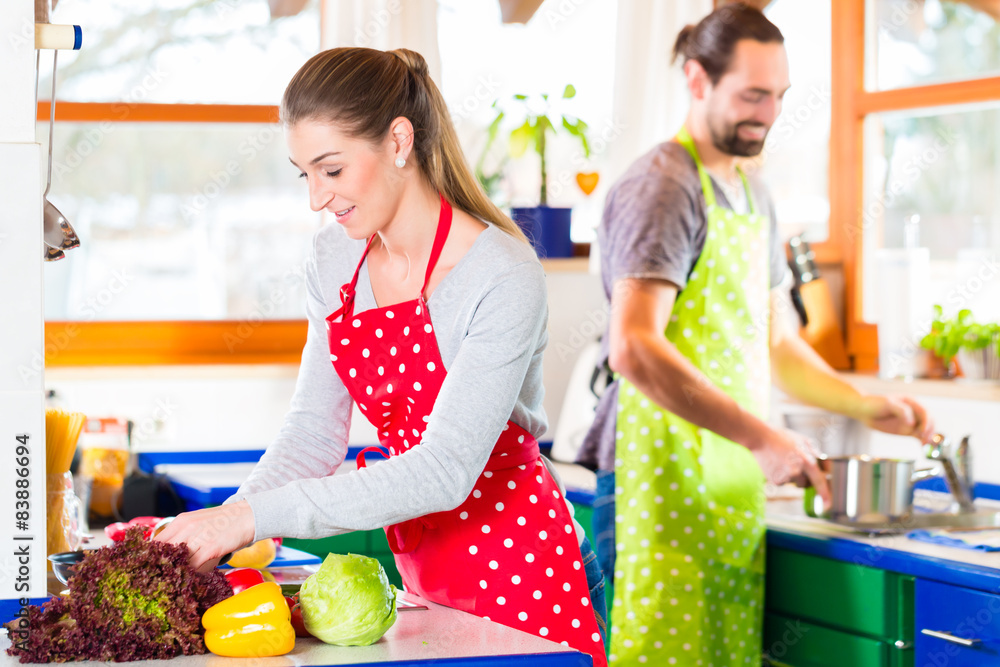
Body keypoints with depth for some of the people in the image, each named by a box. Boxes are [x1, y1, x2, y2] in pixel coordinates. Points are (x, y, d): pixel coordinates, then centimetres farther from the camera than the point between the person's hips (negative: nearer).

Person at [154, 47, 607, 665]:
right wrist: (221, 529, -15)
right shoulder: (336, 257, 0)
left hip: (523, 573, -6)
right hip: (420, 571, 6)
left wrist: (255, 516, -32)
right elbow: (314, 430, 3)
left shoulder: (504, 277, -22)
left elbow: (446, 471, -29)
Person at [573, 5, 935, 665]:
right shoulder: (663, 188, -9)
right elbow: (635, 348, -21)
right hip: (672, 482, -8)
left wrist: (862, 405, 11)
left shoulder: (753, 195, 19)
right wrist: (761, 437, -22)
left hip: (736, 485, 8)